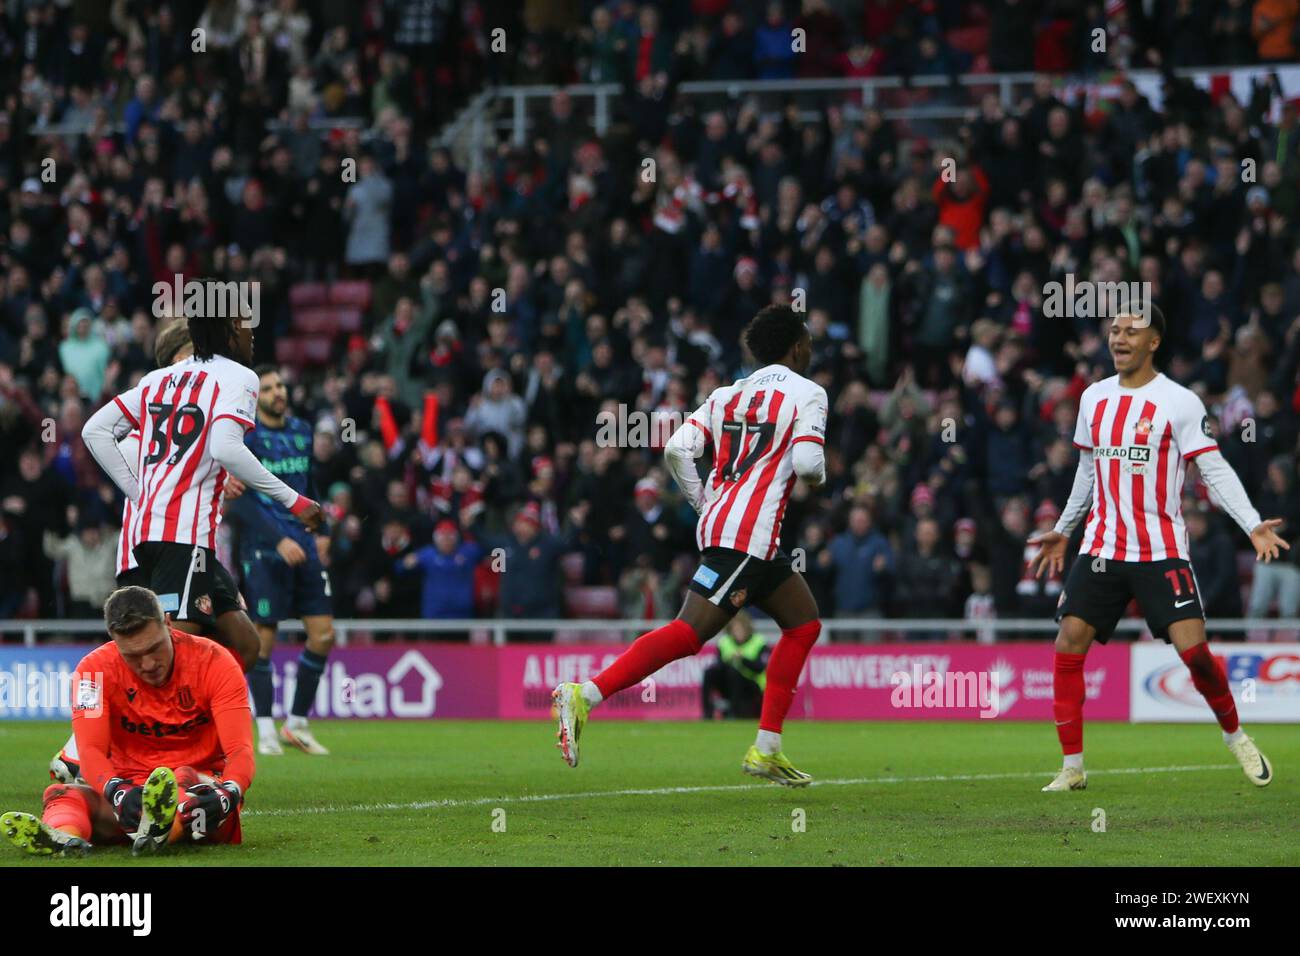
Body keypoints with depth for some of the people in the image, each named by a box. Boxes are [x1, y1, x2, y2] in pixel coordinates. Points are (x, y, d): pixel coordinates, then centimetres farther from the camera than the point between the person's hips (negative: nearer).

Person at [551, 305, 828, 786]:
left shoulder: (727, 394, 19)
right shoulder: (808, 393, 0)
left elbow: (677, 448, 6)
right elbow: (807, 463, -14)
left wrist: (705, 506, 15)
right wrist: (819, 475, 9)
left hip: (717, 524, 9)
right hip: (748, 535, -9)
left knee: (804, 623, 19)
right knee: (689, 633, -17)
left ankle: (766, 751, 15)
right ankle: (584, 695, -29)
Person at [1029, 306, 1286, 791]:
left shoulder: (1180, 402, -6)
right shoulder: (1094, 398, 10)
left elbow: (1215, 470, -8)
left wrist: (1252, 524, -20)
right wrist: (1062, 530, 28)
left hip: (1161, 549, -4)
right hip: (1101, 548, 4)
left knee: (1192, 648, -14)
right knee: (1068, 645, -8)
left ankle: (1235, 736, 13)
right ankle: (1072, 767, 1)